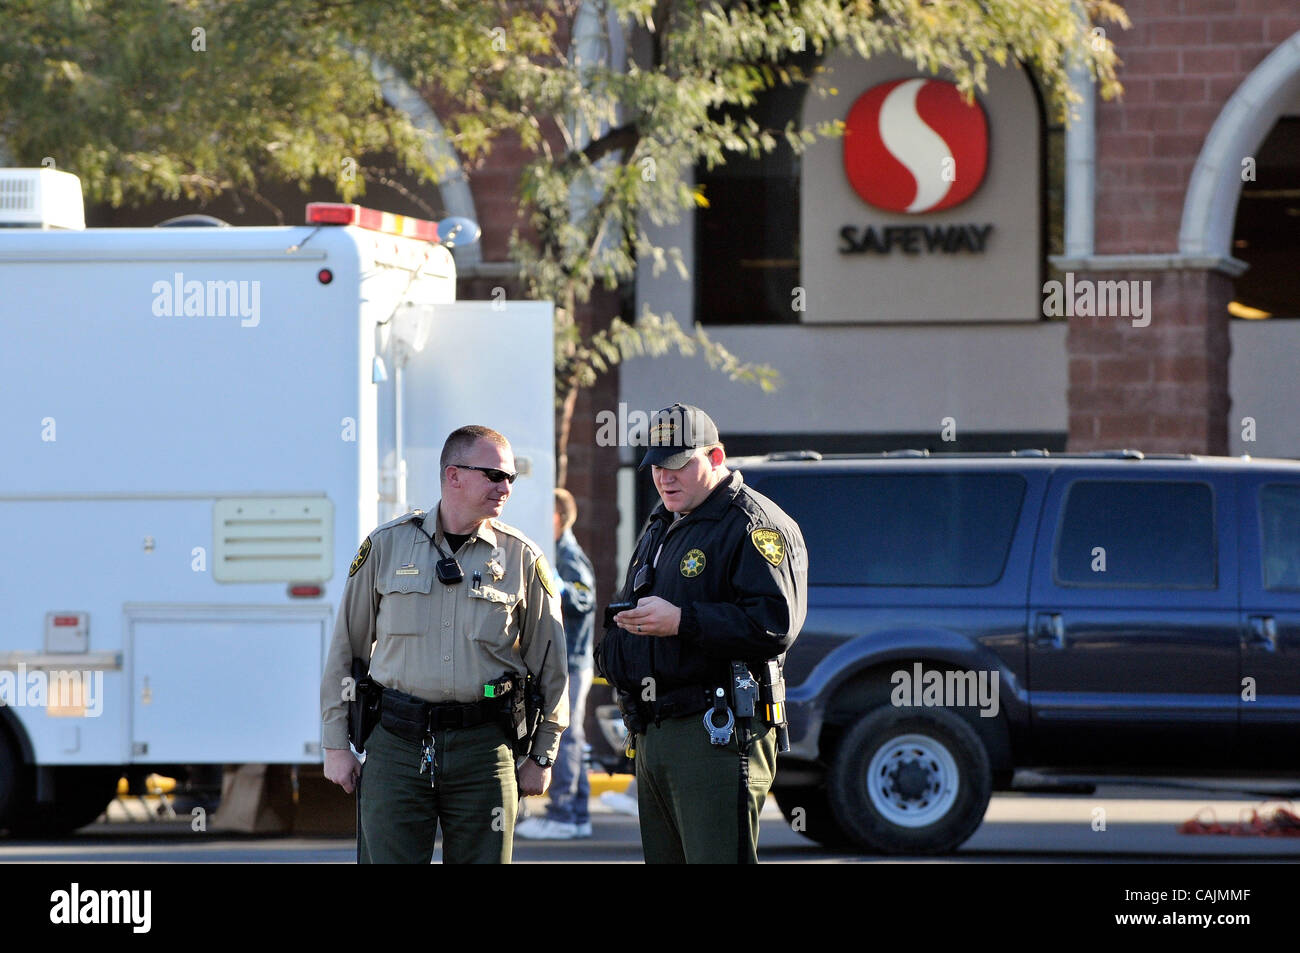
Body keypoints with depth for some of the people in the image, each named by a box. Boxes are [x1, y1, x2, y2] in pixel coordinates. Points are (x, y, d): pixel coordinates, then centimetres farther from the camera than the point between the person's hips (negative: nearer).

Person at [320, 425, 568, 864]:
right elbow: (345, 649, 10)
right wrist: (336, 744, 7)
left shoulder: (522, 559, 5)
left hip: (483, 745, 0)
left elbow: (549, 665, 11)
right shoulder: (386, 546, 5)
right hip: (396, 745, 0)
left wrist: (541, 756, 9)